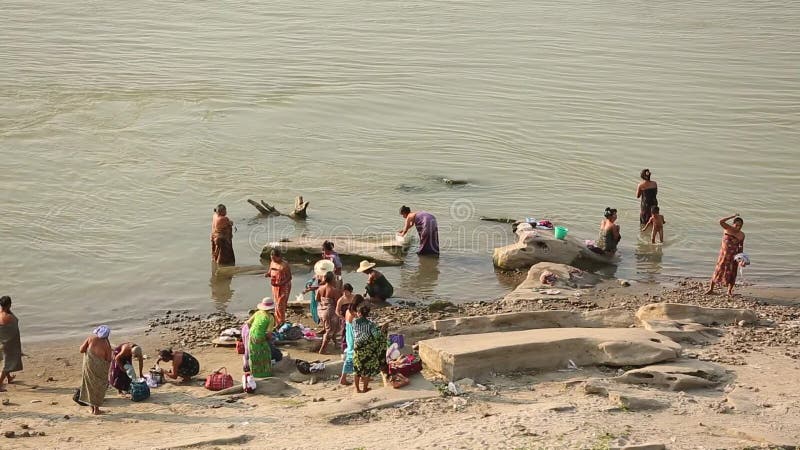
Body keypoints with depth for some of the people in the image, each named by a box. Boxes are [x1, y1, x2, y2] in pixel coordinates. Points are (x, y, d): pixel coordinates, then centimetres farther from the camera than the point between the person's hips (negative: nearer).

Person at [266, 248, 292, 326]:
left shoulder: (285, 265, -18)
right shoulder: (272, 263, 3)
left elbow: (289, 277, -15)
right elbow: (270, 272, 15)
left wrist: (281, 283, -29)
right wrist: (268, 274, -10)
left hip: (284, 287, -7)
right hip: (275, 287, 7)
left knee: (280, 305, -8)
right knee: (277, 304, 14)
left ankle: (281, 322, 3)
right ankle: (278, 321, 26)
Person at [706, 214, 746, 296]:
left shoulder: (741, 235, -2)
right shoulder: (727, 228, -9)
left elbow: (741, 246, 11)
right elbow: (721, 221, -26)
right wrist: (733, 216, -22)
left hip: (734, 255, 2)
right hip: (724, 254, -2)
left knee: (732, 273, 5)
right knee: (718, 270, 2)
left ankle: (729, 291, 20)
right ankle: (711, 289, 12)